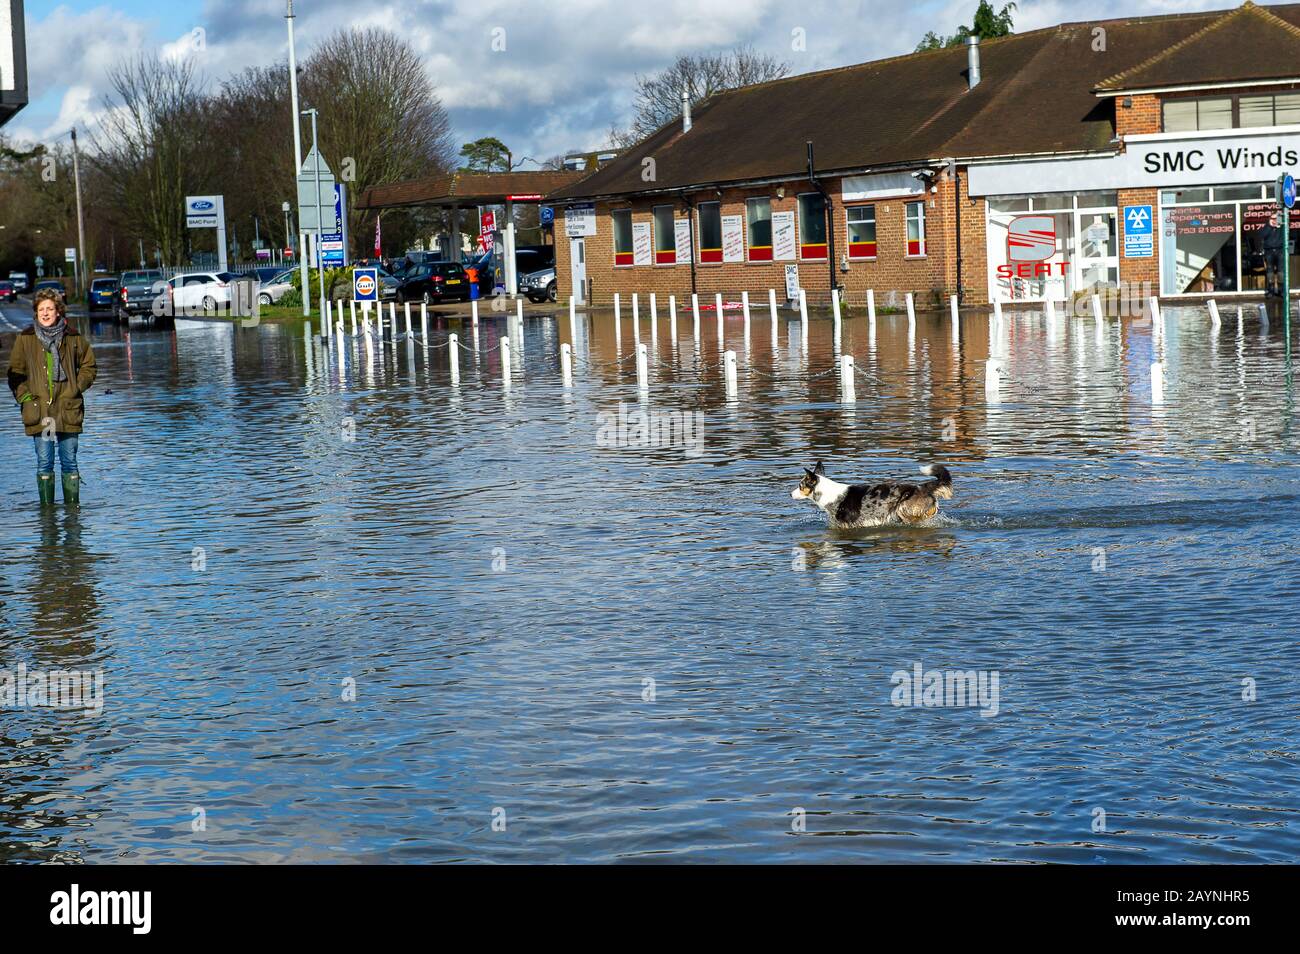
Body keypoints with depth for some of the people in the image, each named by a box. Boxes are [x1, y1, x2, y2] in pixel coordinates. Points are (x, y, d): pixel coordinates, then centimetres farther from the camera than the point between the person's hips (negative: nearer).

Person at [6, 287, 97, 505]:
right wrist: (25, 398, -2)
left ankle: (72, 505, 13)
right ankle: (46, 507, 6)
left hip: (68, 410, 0)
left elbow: (88, 366, 15)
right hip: (39, 412, 0)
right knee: (44, 463, 0)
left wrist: (77, 389, 2)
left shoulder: (73, 337, 4)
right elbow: (15, 373, 9)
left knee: (69, 462, 5)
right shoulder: (25, 339, 4)